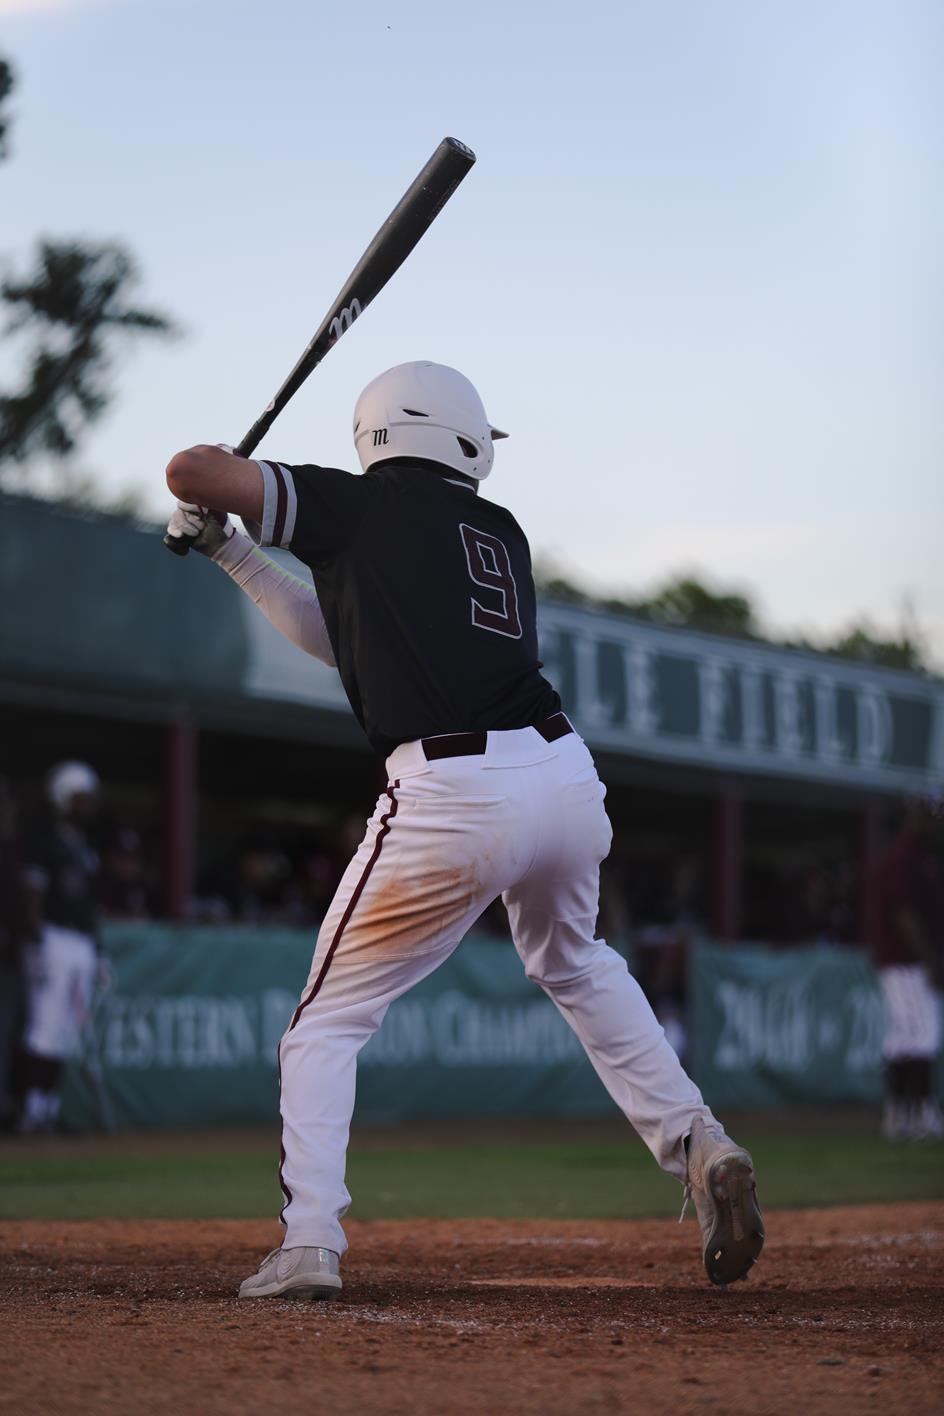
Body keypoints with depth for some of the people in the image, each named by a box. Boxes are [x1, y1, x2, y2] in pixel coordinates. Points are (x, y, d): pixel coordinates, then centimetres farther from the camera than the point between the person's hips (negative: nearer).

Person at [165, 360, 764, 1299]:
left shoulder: (357, 506, 6)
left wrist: (210, 509, 27)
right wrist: (229, 556, 31)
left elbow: (192, 472, 3)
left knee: (327, 1021, 10)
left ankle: (308, 1245, -3)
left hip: (449, 800, -5)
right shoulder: (501, 533, 23)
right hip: (566, 777, 5)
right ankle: (697, 1146, 23)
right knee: (573, 965, 35)